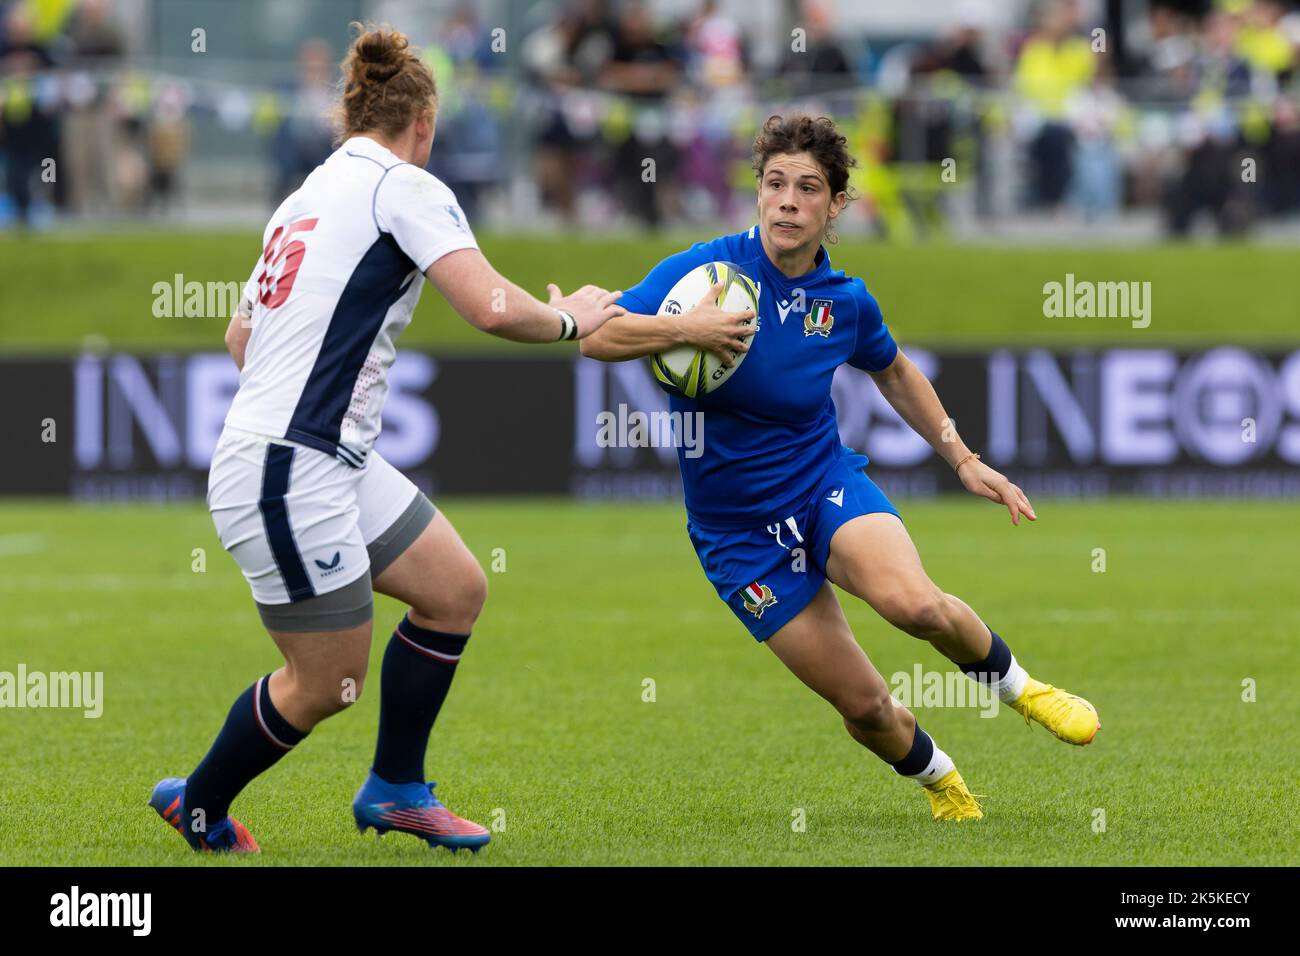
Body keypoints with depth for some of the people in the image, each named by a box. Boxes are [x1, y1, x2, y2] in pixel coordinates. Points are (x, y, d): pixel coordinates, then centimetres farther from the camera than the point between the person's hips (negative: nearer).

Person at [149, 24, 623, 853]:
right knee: (328, 684, 2)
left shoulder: (312, 193, 15)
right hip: (290, 473, -9)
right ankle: (198, 808, 22)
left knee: (457, 589, 13)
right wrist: (570, 319, -2)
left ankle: (395, 790, 22)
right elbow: (492, 308, -20)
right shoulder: (404, 187, -10)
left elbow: (241, 334, 25)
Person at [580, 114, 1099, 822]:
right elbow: (595, 337, -22)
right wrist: (684, 328, -38)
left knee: (912, 602, -33)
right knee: (864, 705, -6)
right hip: (737, 526, -1)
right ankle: (939, 780, 28)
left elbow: (894, 371, 19)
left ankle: (1017, 685, -2)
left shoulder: (846, 302, -3)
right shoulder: (705, 269, -14)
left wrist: (962, 458, 14)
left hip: (828, 484, 1)